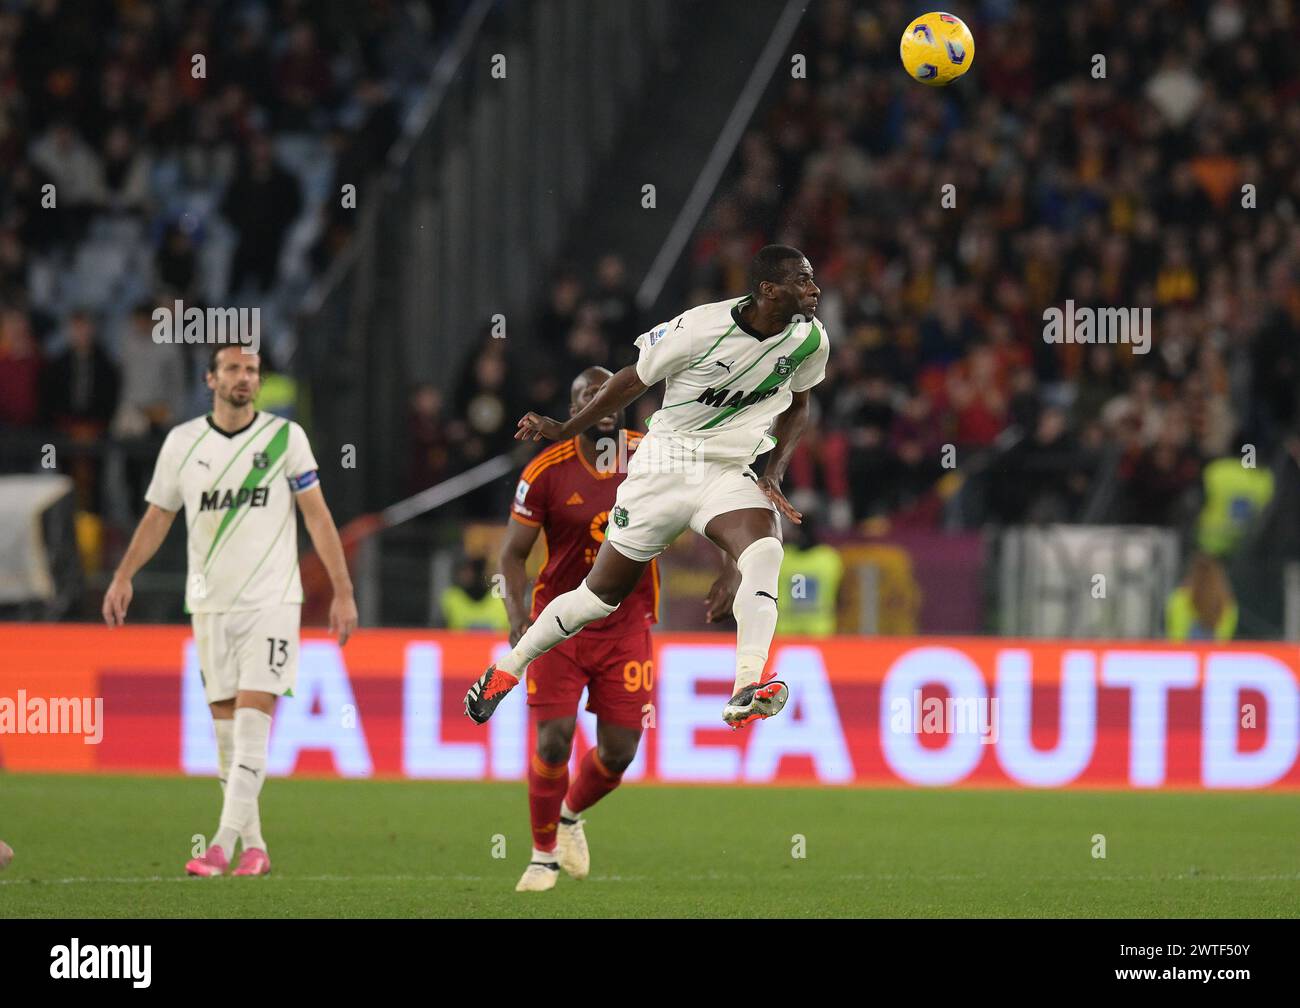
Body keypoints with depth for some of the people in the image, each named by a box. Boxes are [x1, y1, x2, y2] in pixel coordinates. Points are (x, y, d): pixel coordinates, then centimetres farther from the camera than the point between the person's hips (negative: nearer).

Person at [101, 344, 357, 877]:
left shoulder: (285, 437, -2)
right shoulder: (182, 442, 5)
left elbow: (317, 516, 0)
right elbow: (158, 516, 12)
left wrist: (343, 591, -4)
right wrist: (123, 576, -1)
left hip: (272, 601, -3)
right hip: (210, 604, 3)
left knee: (252, 718, -14)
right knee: (226, 725, 4)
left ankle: (223, 845, -19)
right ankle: (253, 848, 12)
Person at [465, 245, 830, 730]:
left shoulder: (810, 339, -5)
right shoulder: (700, 327, -20)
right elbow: (632, 381, -4)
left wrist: (774, 472, 3)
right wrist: (565, 430, 4)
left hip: (729, 472, 3)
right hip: (664, 467, -2)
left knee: (765, 551, -31)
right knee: (602, 593, 7)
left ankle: (746, 692, -42)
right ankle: (507, 669, 30)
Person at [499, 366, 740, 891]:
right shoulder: (547, 472, -10)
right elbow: (513, 553, -4)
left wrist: (731, 571, -9)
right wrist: (518, 616, -19)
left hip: (626, 627, 2)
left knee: (618, 753, 1)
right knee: (553, 743, -10)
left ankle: (571, 814, 35)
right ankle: (544, 853, 14)